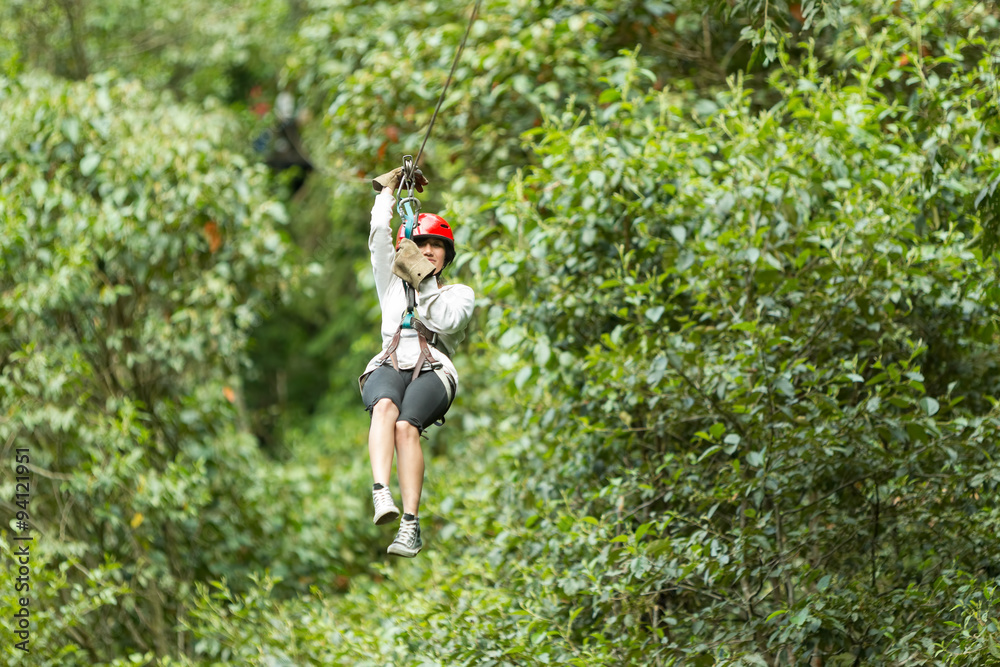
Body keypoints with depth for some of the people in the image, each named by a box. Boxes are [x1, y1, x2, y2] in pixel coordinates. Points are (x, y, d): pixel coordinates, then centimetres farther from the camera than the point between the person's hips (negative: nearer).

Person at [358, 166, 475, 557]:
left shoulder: (460, 293, 24)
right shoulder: (393, 282, 30)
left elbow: (447, 321, 2)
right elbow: (379, 233, 22)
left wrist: (424, 281, -1)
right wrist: (390, 186, 28)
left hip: (433, 370, -2)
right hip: (388, 366, 2)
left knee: (406, 426, -33)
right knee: (385, 407, -37)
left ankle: (411, 525, -41)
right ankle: (381, 494, -55)